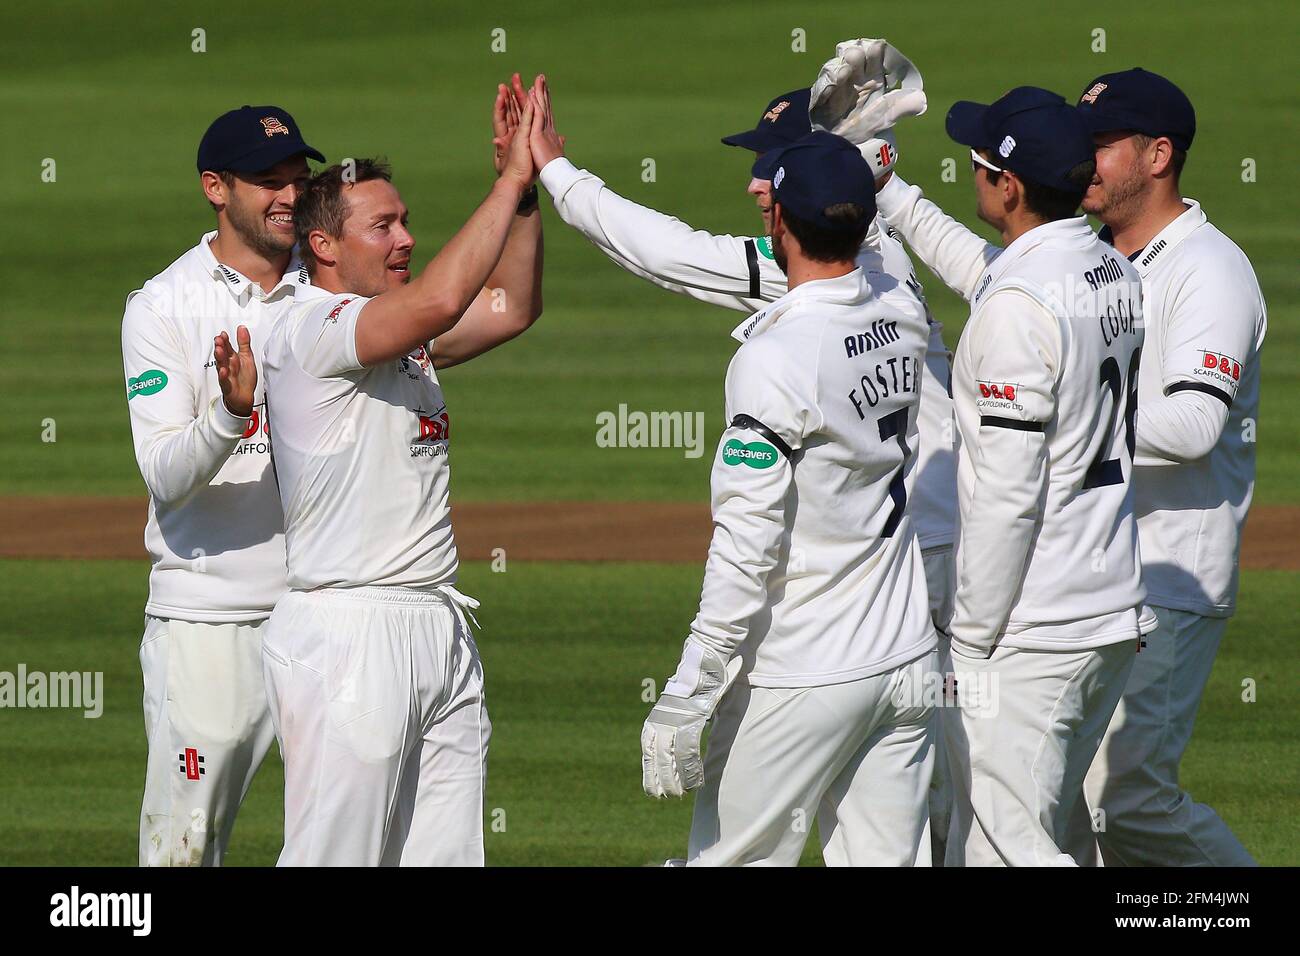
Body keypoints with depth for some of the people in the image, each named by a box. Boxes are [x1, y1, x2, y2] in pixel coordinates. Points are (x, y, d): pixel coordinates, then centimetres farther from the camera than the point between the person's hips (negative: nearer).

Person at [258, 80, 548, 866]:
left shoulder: (407, 336, 18)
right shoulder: (312, 329, -10)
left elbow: (511, 307, 18)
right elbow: (440, 300, -24)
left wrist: (528, 190, 6)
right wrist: (512, 180, -17)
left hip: (441, 631, 9)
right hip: (348, 631, -9)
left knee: (447, 855, 6)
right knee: (337, 857, -9)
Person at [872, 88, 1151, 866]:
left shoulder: (1017, 306, -19)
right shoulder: (1116, 276, 9)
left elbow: (1008, 492, -21)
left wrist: (972, 635, -14)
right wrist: (890, 194, 38)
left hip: (1033, 631, -9)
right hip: (1118, 615, 9)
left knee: (1010, 843, -7)